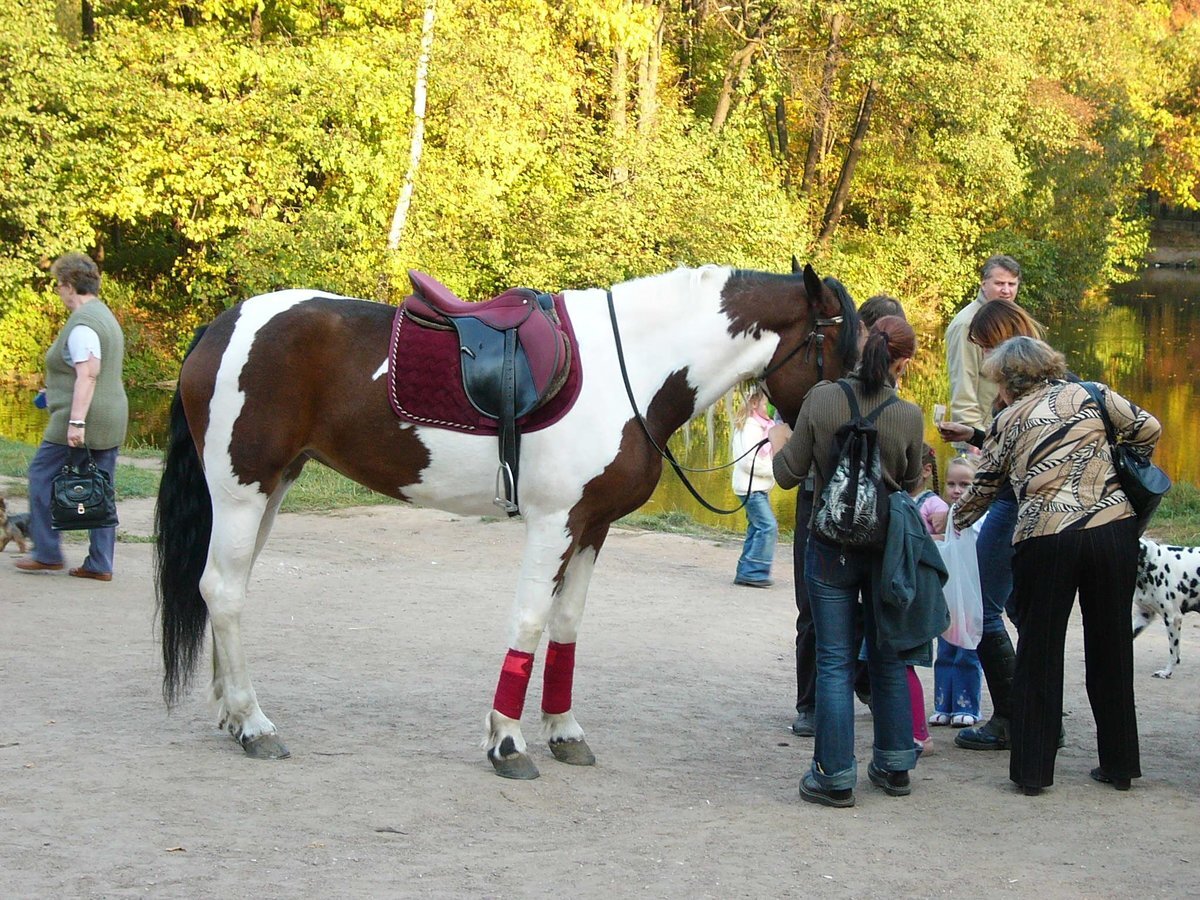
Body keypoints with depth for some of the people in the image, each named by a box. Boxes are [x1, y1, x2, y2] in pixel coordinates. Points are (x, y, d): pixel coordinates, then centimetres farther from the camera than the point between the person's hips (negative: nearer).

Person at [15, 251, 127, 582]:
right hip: (111, 419, 9)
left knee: (42, 475, 2)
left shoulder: (82, 325, -15)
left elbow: (87, 375, -24)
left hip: (81, 420, -9)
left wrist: (76, 420, -27)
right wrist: (57, 393, 32)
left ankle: (47, 554, 5)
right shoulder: (105, 315, 16)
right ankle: (100, 564, 8)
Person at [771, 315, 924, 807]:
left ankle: (835, 777, 6)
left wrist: (778, 440, 13)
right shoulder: (909, 415, -10)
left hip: (831, 549, -1)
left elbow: (789, 475, -7)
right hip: (888, 547, 1)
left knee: (835, 664, 5)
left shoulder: (821, 400, -12)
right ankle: (895, 766, 26)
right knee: (888, 660, 17)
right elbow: (909, 484, 5)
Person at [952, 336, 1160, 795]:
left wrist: (955, 519, 38)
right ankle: (1119, 763, 19)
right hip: (1113, 526, 2)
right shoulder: (1089, 395, 11)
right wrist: (1119, 468, 32)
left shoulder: (1008, 422, 9)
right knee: (1111, 646, 12)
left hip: (1045, 538, -2)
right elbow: (1148, 430, 13)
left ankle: (1032, 769, 8)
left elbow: (983, 487, 18)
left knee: (1038, 653, 9)